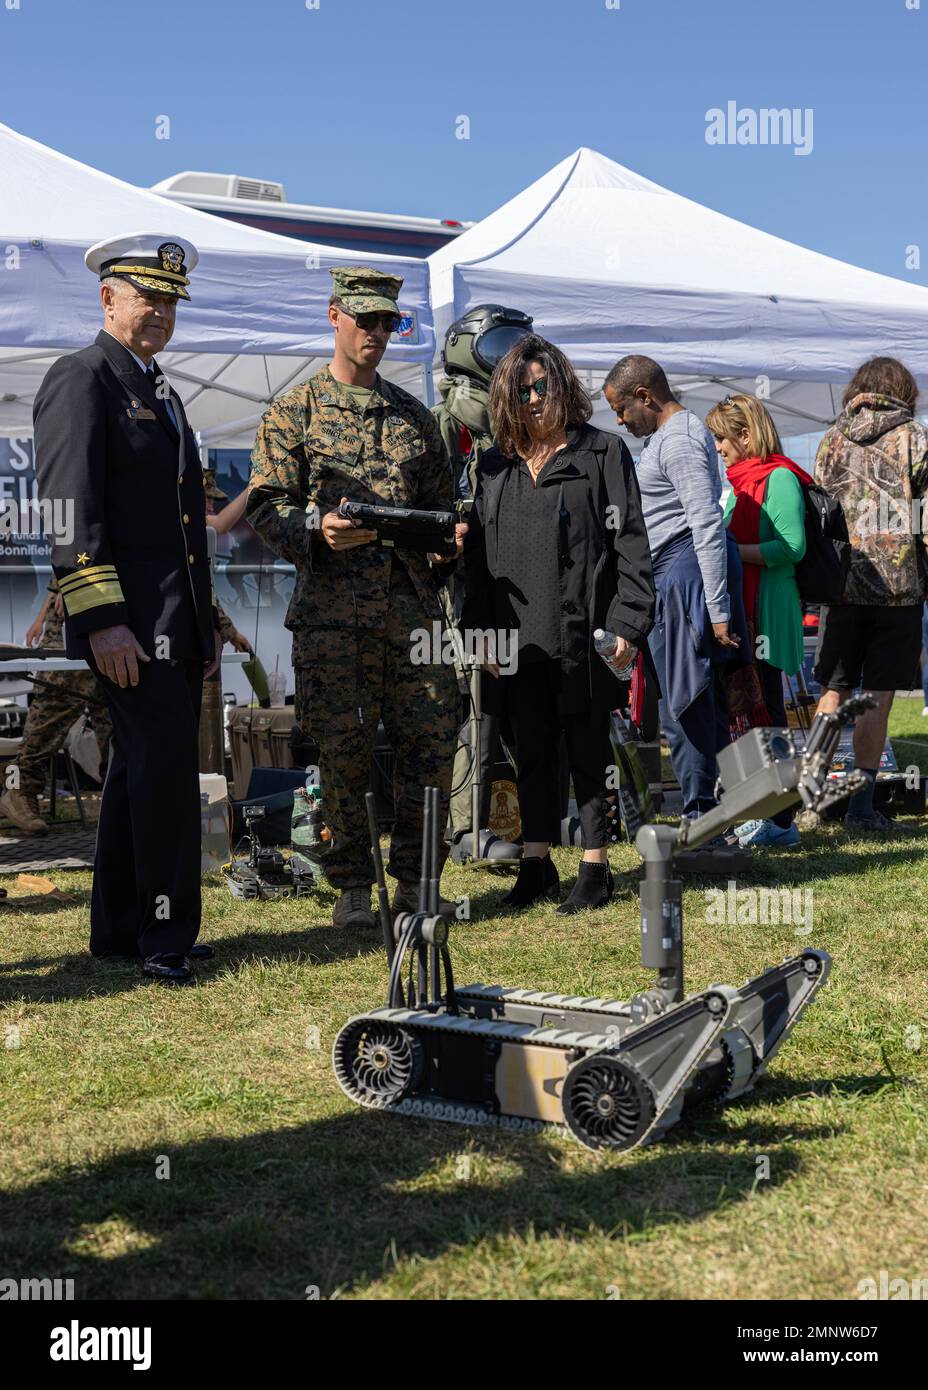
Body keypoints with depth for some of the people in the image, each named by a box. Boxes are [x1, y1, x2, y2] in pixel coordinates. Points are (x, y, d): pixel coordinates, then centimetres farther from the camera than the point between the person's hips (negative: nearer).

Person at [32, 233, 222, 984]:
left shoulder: (161, 389, 21)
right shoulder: (80, 380, -7)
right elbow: (71, 513, -15)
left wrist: (206, 622, 22)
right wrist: (100, 620, -21)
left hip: (178, 622, 9)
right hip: (131, 625, -9)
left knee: (142, 770, 13)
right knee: (166, 768, -10)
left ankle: (119, 929, 22)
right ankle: (165, 938, -1)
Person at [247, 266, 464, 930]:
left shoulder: (414, 414, 18)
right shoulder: (295, 412, 6)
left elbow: (441, 500, 21)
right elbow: (265, 505, -1)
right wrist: (318, 530, -19)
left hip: (415, 606, 4)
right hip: (334, 608, -4)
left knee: (432, 744, 1)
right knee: (344, 753, 1)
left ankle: (415, 882, 15)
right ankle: (353, 888, 13)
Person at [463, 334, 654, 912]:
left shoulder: (603, 453, 1)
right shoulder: (495, 468, 13)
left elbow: (630, 542, -5)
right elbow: (478, 556, 13)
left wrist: (628, 625, -12)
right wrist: (481, 630, 5)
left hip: (582, 635, -4)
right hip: (518, 638, 4)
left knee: (589, 751, 3)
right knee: (532, 754, 11)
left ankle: (596, 868, 11)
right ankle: (536, 865, 20)